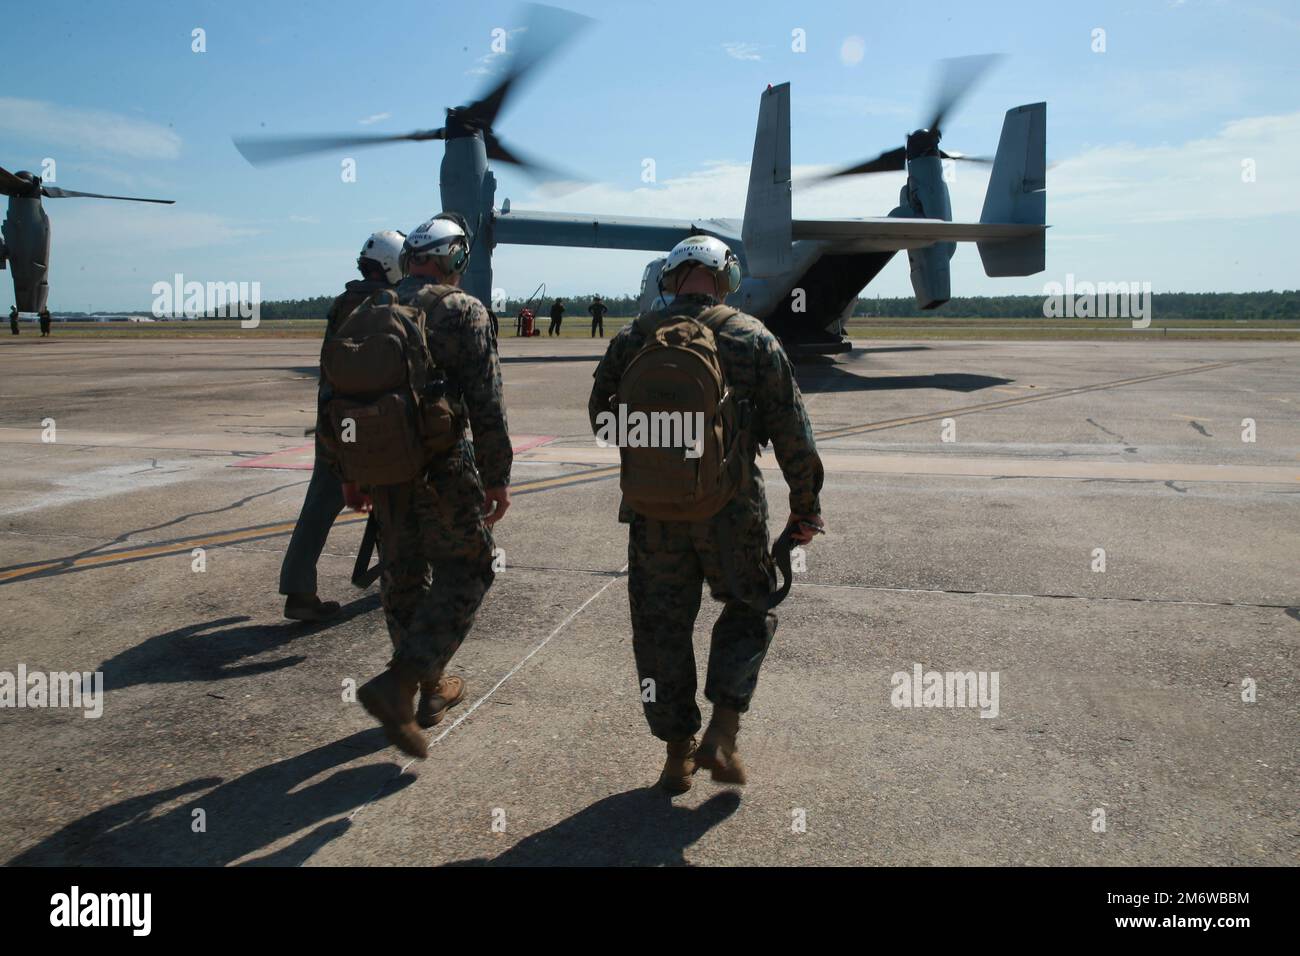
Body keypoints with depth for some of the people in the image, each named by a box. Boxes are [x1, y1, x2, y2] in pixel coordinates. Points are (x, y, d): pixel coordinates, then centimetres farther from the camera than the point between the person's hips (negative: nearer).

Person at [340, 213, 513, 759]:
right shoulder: (462, 310, -7)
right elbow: (486, 403, -12)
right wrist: (498, 478, -5)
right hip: (442, 469, -6)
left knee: (403, 578, 16)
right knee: (465, 572, 7)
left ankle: (431, 689, 29)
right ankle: (396, 684, -5)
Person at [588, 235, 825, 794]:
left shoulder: (633, 339, 2)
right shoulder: (753, 338, -3)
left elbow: (602, 417, 11)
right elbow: (792, 433, -3)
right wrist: (805, 509, 6)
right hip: (730, 509, -1)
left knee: (661, 627, 13)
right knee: (749, 612, 19)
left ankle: (678, 754, 21)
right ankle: (722, 734, 9)